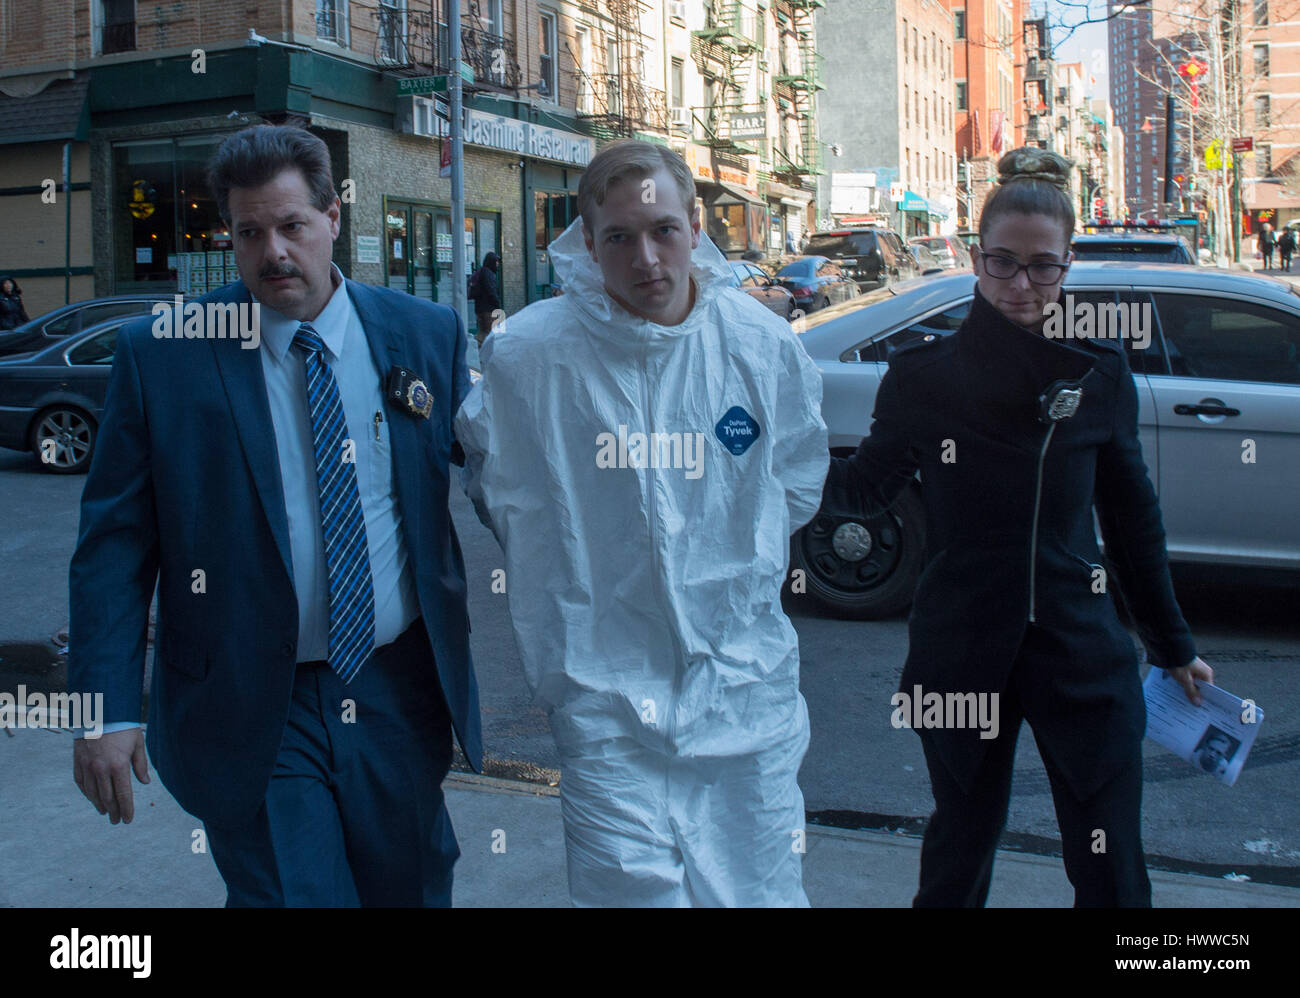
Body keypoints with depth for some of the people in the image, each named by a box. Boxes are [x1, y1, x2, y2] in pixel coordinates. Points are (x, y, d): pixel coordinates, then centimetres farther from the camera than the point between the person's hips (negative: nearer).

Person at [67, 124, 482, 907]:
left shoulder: (428, 336, 1)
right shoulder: (160, 356, -4)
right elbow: (114, 546, -4)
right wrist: (108, 710, -11)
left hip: (401, 697, 3)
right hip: (251, 716, -2)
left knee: (413, 891, 19)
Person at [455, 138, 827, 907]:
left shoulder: (762, 343, -4)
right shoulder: (529, 354, -11)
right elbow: (498, 485, 8)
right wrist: (580, 564, 7)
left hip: (747, 691, 2)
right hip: (606, 704, -2)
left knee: (762, 889, 12)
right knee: (630, 889, 2)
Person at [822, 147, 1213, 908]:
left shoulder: (1101, 374, -1)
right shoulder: (923, 374, -6)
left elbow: (1133, 516, 8)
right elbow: (868, 486, 5)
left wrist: (1173, 644, 13)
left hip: (1083, 653, 1)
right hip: (962, 656, -1)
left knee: (1112, 871, 5)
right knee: (961, 852, 15)